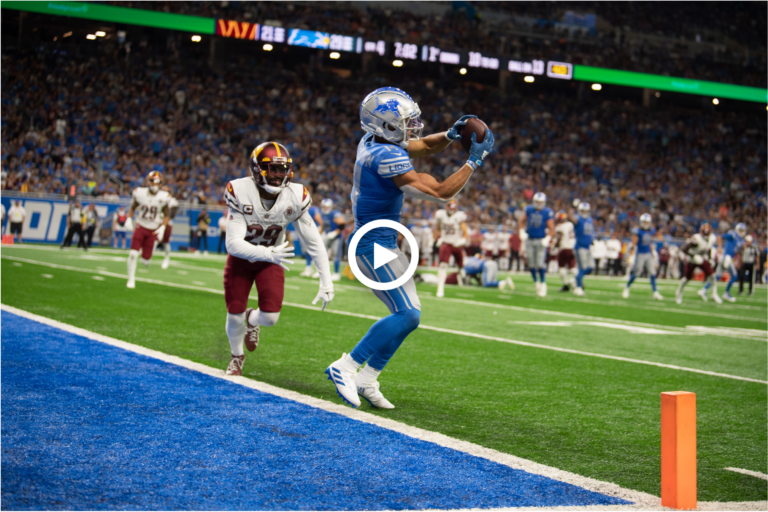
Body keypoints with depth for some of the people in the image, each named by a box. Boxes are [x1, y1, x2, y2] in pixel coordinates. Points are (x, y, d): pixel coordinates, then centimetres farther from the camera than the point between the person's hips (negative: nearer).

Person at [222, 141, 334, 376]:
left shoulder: (295, 197, -21)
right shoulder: (241, 193, -28)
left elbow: (314, 243, -13)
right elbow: (233, 243, -30)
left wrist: (326, 283, -14)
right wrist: (267, 253, -44)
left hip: (271, 258, 1)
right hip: (241, 257, -1)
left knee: (270, 316, -14)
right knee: (235, 315, -1)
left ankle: (252, 320, 27)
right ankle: (237, 356, 34)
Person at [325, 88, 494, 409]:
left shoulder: (374, 141, 5)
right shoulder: (386, 157, -24)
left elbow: (424, 147, 21)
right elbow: (440, 193, -23)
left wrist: (451, 135, 1)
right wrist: (474, 161, -16)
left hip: (381, 243, 10)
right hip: (375, 246, -10)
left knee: (407, 314, 11)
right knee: (407, 315, -14)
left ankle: (367, 380, 14)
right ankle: (345, 367, -8)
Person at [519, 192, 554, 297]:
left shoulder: (547, 213, -8)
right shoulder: (529, 210, 2)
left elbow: (551, 229, -5)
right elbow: (522, 221, 17)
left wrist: (546, 239, -16)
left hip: (541, 241, -3)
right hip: (530, 240, 3)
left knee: (540, 264, -10)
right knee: (531, 264, 4)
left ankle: (543, 283, 6)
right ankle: (536, 282, 22)